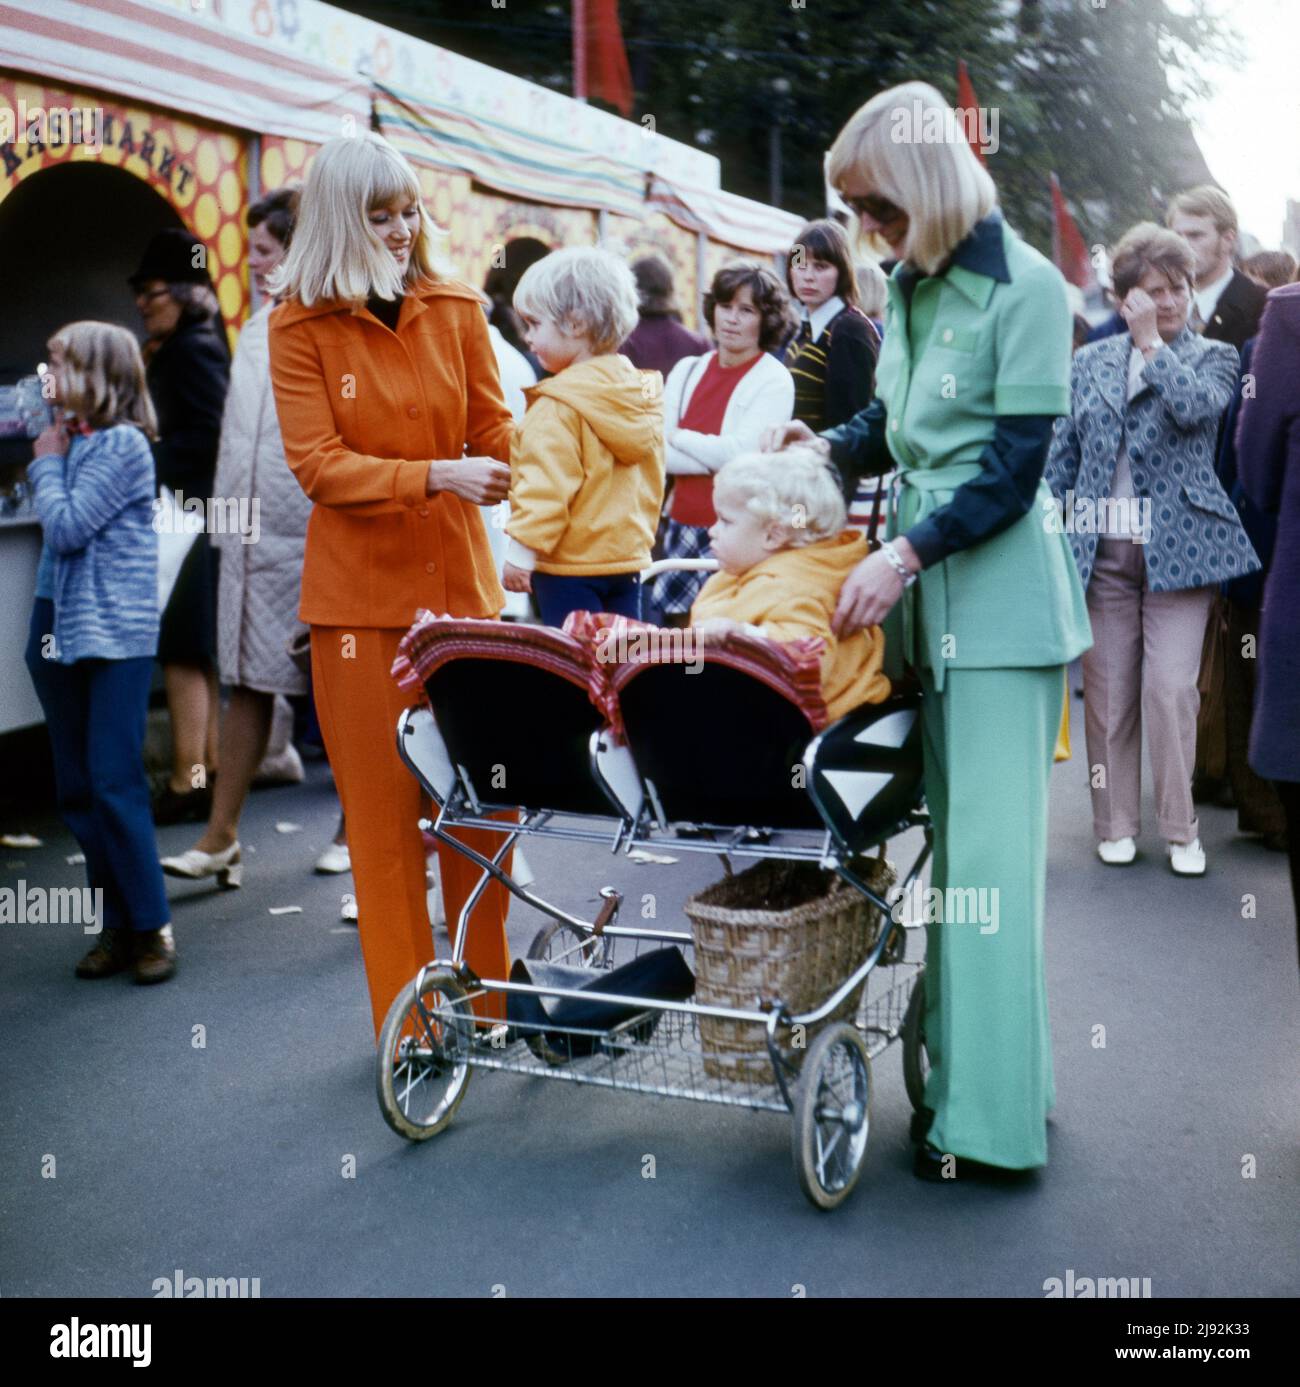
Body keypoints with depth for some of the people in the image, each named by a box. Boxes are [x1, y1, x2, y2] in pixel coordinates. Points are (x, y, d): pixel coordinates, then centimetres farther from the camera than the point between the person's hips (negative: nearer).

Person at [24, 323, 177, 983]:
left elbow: (67, 527, -15)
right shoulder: (72, 439, 13)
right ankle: (116, 927, 17)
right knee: (77, 790, 8)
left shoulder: (121, 443, -11)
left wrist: (48, 462, -5)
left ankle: (152, 927, 4)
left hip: (115, 635, -8)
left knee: (114, 784, -7)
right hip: (60, 626, 8)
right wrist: (47, 463, 6)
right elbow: (52, 531, 15)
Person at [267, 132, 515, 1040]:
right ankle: (409, 1024, 15)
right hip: (360, 594, -2)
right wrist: (435, 476, -23)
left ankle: (492, 1000, 22)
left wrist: (491, 474, -14)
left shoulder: (456, 309, 6)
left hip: (459, 581, 3)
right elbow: (317, 464, -10)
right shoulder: (301, 325, -2)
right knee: (384, 809, 3)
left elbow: (492, 431, 8)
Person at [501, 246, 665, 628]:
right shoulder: (643, 393, 9)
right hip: (628, 557, 8)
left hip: (571, 566, -8)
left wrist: (522, 550, -18)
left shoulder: (559, 406, -16)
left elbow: (547, 484, -22)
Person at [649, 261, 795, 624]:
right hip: (682, 527, 5)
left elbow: (742, 454, -15)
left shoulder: (775, 381, -4)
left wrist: (678, 437, -3)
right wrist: (718, 463, -12)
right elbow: (657, 452, 0)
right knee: (678, 625, 10)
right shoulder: (687, 370, 10)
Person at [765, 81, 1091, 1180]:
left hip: (1001, 601, -7)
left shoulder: (1026, 287, -9)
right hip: (925, 597, 8)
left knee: (991, 847, -7)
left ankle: (995, 1115, 1)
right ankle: (963, 1076, 20)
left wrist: (906, 554, -21)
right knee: (954, 840, 10)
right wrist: (835, 446, 3)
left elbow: (1013, 470, -14)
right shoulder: (913, 286, 14)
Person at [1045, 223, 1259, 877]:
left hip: (1177, 549, -2)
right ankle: (1115, 824, 17)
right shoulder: (1090, 361, 12)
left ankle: (1180, 829, 7)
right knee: (1107, 693, 5)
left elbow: (1195, 406, -16)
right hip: (1101, 552, 2)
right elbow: (1062, 456, 12)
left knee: (1171, 689, -7)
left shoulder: (1213, 356, 7)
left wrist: (1151, 342, -8)